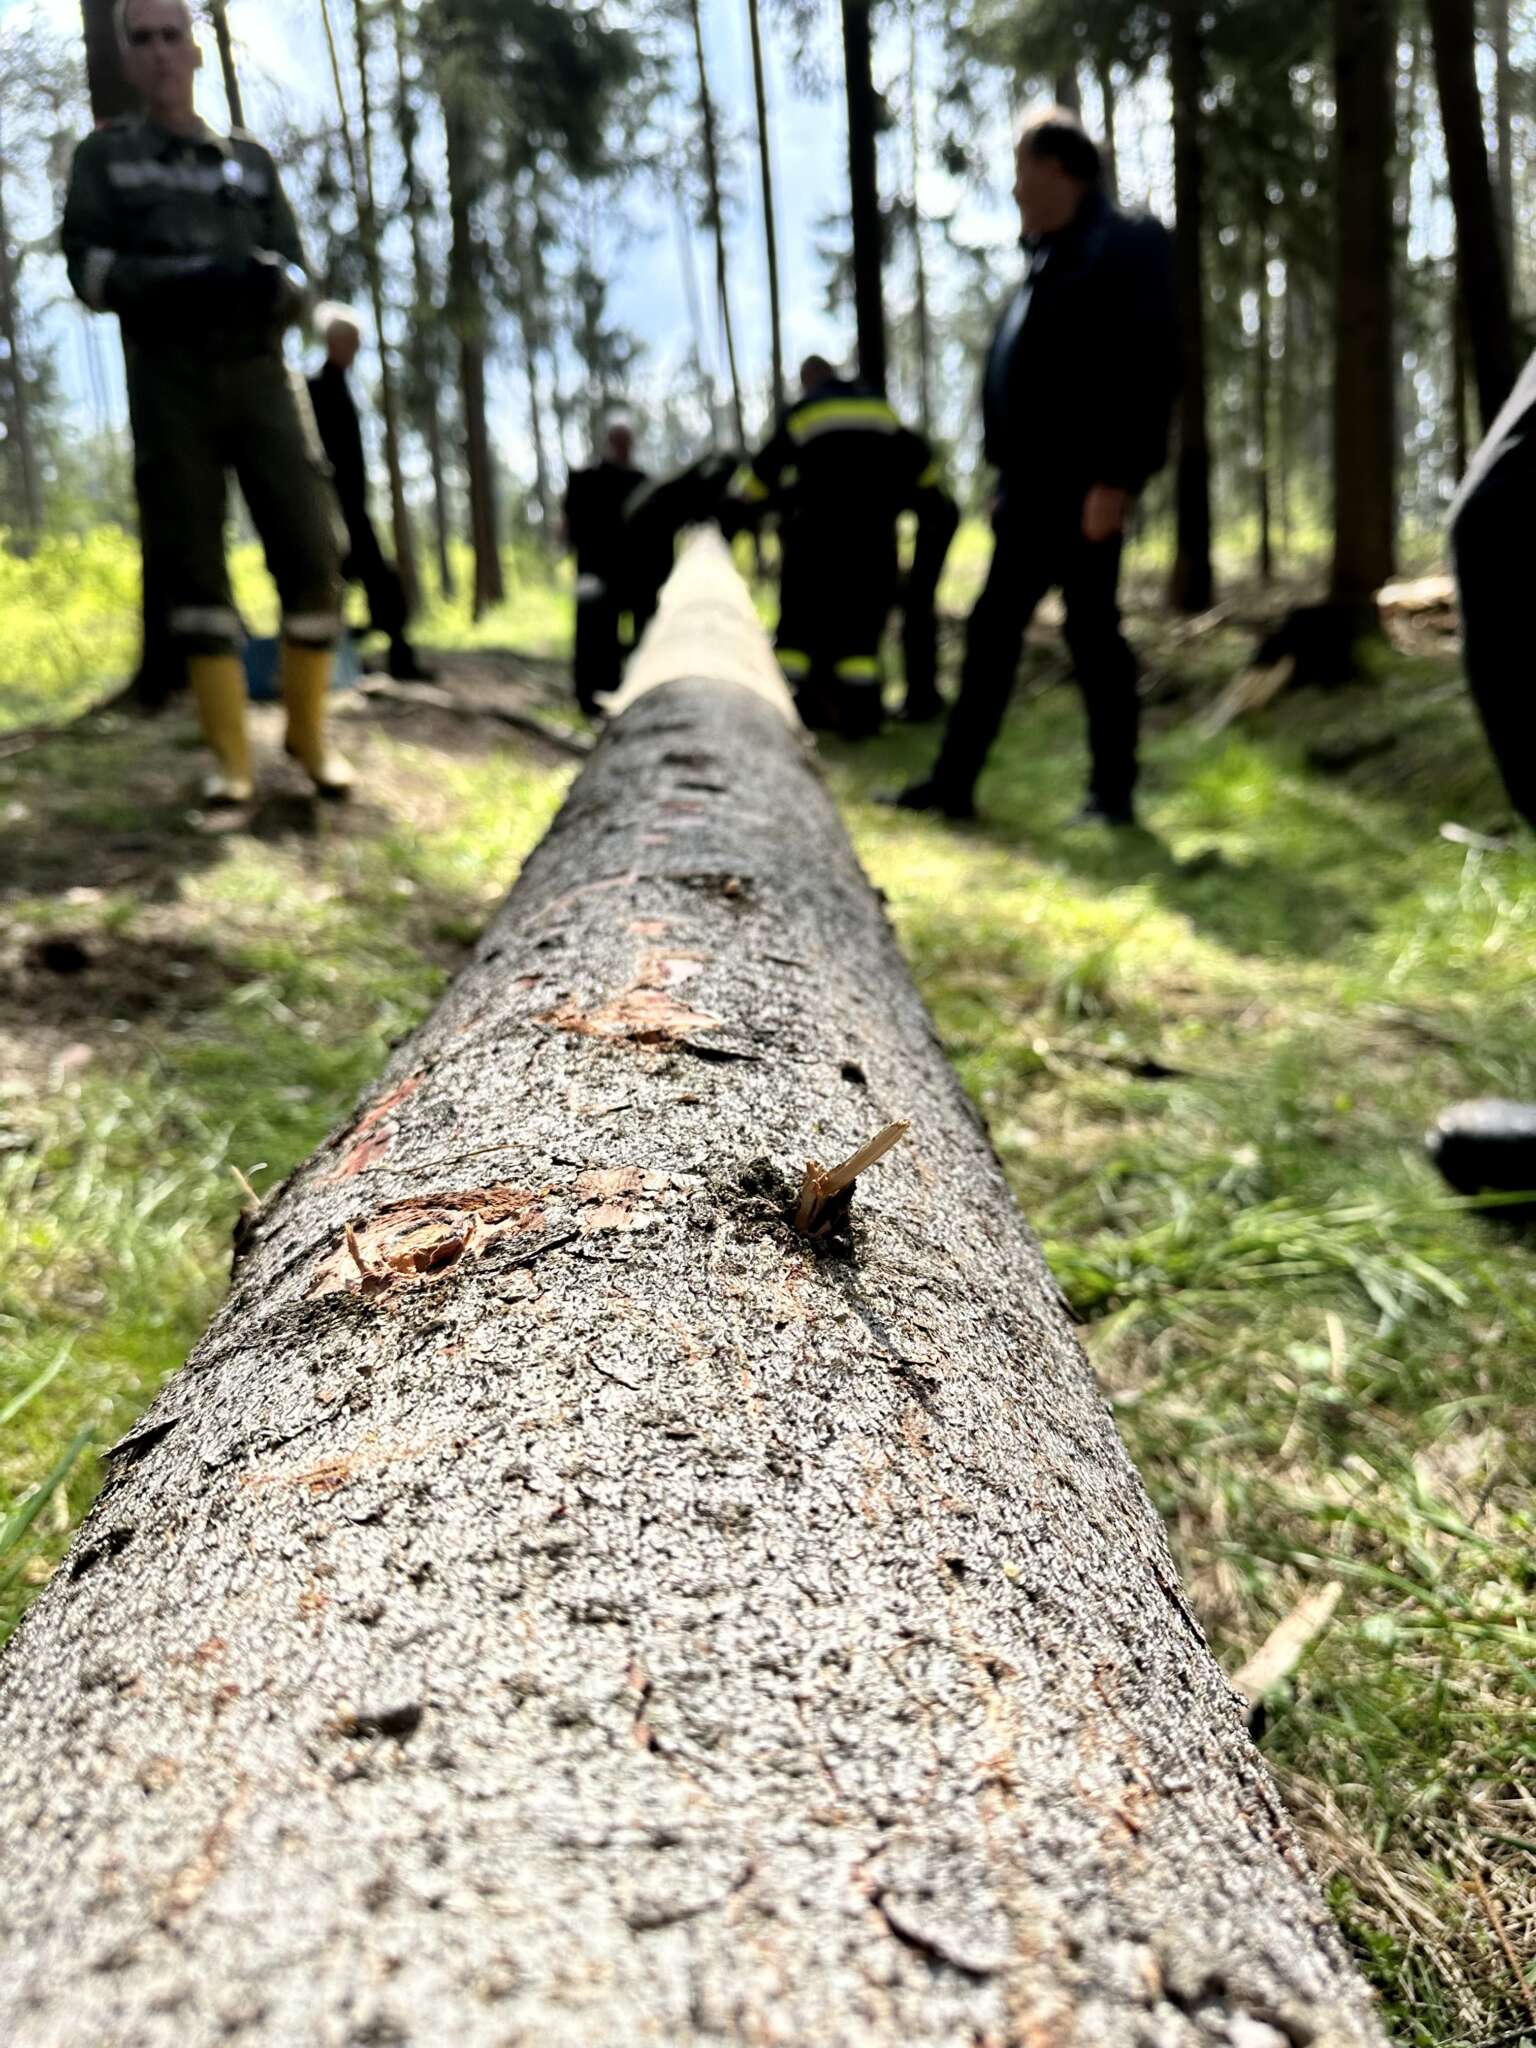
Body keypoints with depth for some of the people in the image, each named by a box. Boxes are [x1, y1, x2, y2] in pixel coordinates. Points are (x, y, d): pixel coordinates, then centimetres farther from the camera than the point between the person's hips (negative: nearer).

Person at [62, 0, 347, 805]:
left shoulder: (250, 160, 18)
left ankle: (309, 730, 8)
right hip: (167, 383, -1)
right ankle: (229, 753, -2)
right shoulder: (104, 155, 12)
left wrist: (266, 280, -16)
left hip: (258, 376, 1)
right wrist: (181, 279, -17)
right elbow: (89, 270, 0)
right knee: (191, 565, -6)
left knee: (309, 554, -8)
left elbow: (295, 274, 10)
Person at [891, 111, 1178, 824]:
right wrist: (1008, 480, 17)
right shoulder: (1049, 258, 20)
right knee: (991, 630, 8)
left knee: (1093, 632, -3)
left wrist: (1114, 481, -22)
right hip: (1031, 490, 9)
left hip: (1083, 489, -9)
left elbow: (1147, 370, -17)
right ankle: (952, 782, 14)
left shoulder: (1124, 248, -7)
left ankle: (1112, 792, 8)